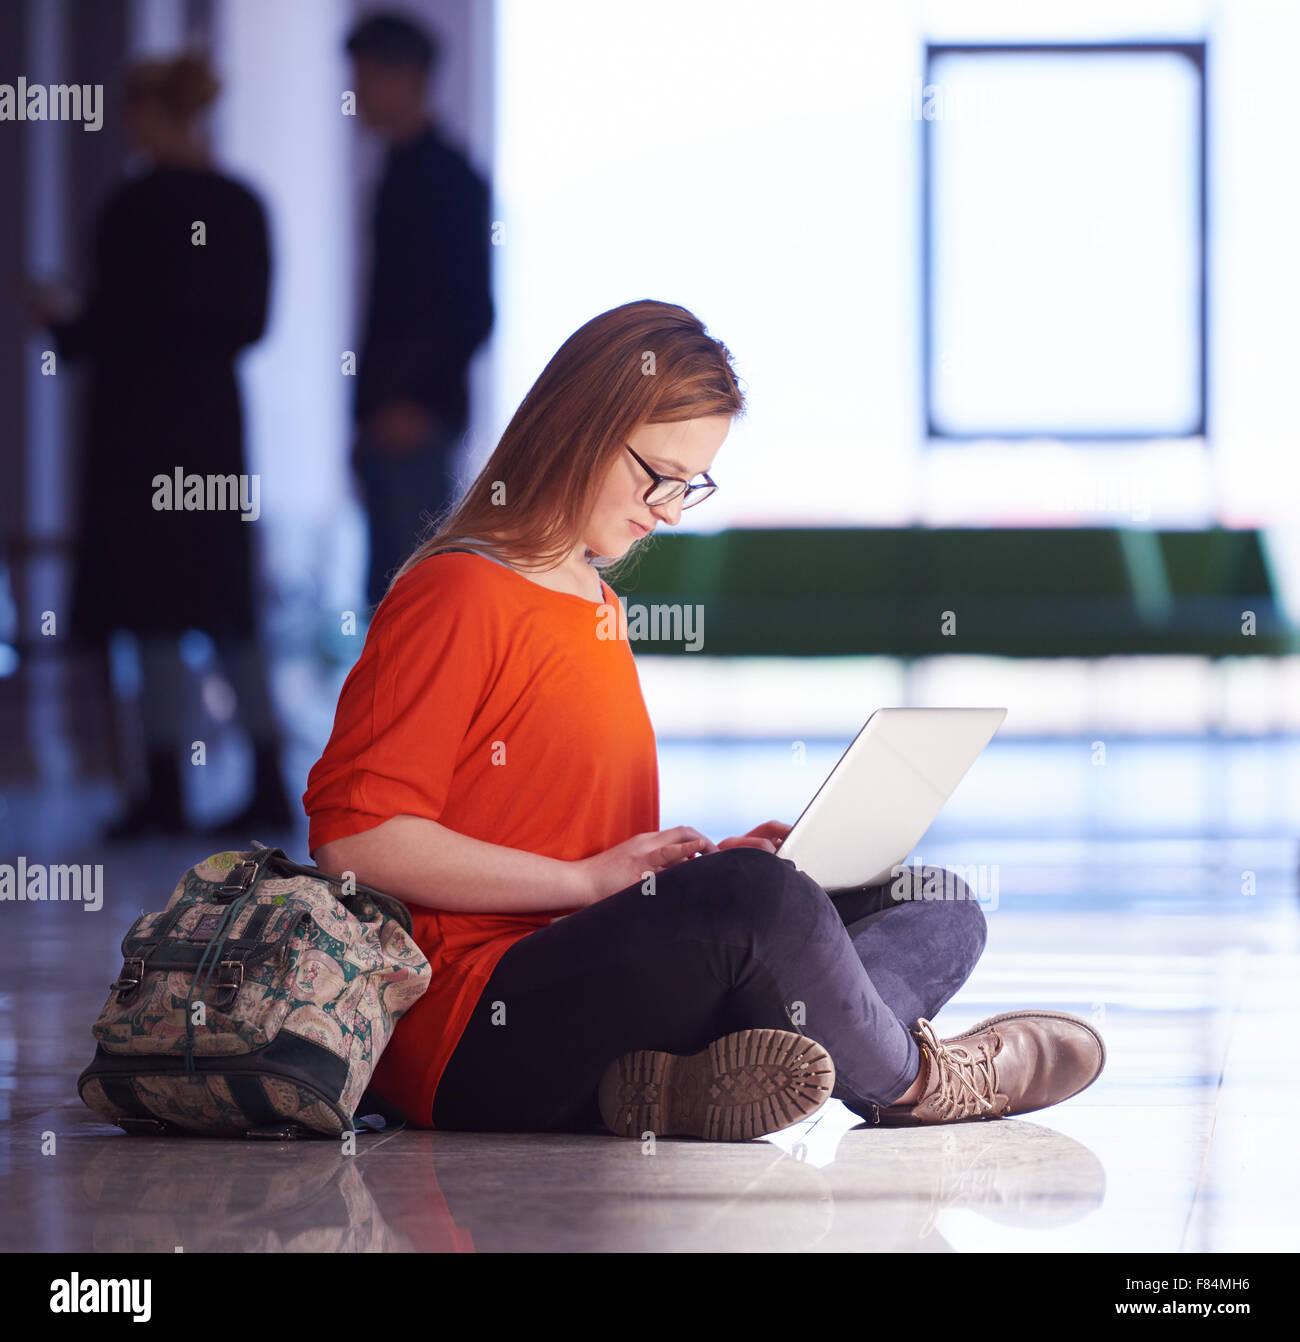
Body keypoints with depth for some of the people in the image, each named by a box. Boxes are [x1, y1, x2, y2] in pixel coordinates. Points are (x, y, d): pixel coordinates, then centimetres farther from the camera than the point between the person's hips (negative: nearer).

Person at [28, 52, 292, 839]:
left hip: (141, 415, -6)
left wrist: (62, 327, 5)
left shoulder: (138, 206, -13)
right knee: (227, 606, 11)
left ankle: (165, 793, 1)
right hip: (215, 414, 6)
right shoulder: (241, 204, 7)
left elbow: (113, 322, -14)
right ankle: (269, 784, 9)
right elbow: (251, 319, 10)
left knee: (154, 613, -1)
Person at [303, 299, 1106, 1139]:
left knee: (943, 914, -1)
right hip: (465, 1031, -10)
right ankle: (907, 1076, -5)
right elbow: (356, 838, -15)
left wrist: (706, 866, 7)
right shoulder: (455, 597, -6)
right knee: (760, 899, -35)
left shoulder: (598, 605, 22)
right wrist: (592, 878, -16)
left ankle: (700, 1076, -29)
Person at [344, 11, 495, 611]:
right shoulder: (400, 173, 16)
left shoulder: (448, 176, -9)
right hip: (391, 420, 9)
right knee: (389, 589, 10)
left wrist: (418, 403, -20)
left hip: (417, 419, -9)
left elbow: (471, 310, -14)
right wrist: (370, 414, 17)